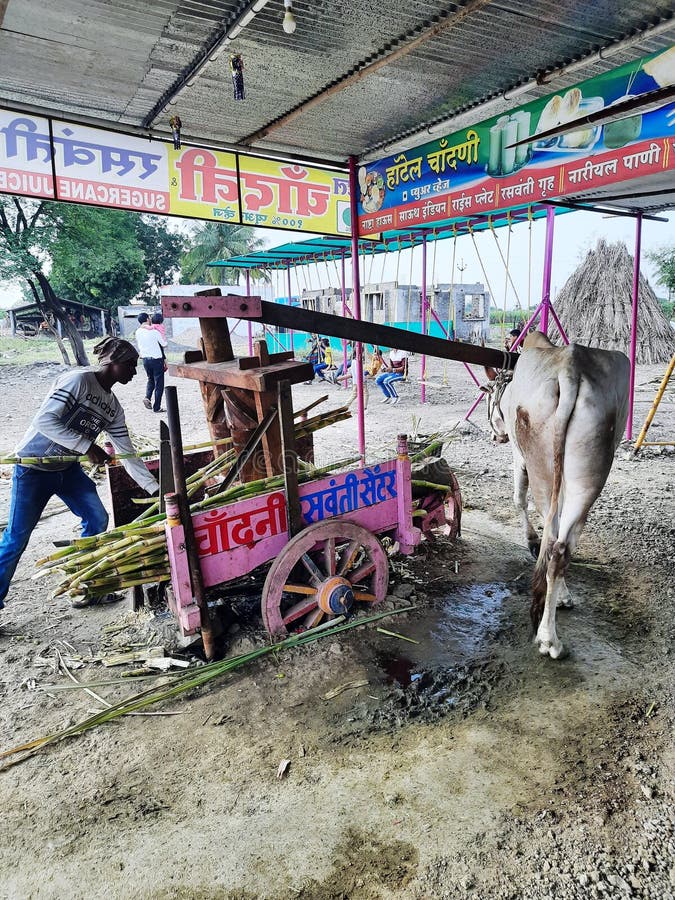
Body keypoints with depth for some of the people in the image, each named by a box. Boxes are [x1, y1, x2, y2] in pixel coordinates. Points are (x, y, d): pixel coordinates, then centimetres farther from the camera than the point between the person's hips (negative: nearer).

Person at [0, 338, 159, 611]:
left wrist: (156, 489, -2)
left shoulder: (114, 408, 2)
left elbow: (127, 455, 3)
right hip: (33, 466, -7)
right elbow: (45, 420, -27)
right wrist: (87, 447, -31)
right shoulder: (78, 380, -19)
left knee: (97, 519, 1)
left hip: (68, 468, 7)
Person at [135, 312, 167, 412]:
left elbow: (139, 347, 13)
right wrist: (164, 339, 15)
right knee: (159, 383, 3)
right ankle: (157, 407, 4)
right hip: (156, 359, -5)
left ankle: (147, 397, 3)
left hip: (145, 359, 5)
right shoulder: (154, 332, -14)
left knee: (150, 379, 26)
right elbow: (164, 344, -3)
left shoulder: (137, 332, 1)